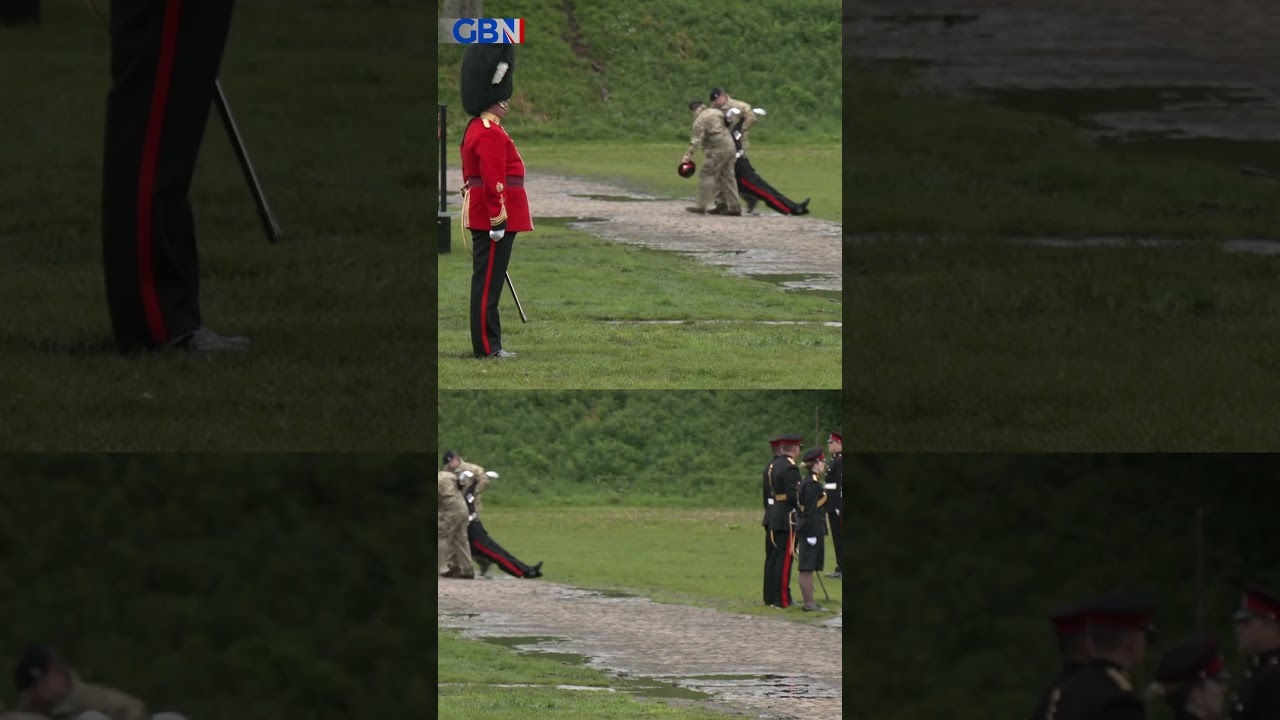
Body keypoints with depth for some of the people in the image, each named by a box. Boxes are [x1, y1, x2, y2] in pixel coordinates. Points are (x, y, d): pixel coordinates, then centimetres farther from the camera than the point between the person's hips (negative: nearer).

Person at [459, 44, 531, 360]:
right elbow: (493, 180, -22)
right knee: (488, 281, -6)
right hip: (495, 218, -10)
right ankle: (487, 346, -4)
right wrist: (498, 219, -21)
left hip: (482, 218, 10)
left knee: (486, 280, 13)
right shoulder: (491, 134, -17)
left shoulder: (476, 129, 16)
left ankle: (488, 342, 17)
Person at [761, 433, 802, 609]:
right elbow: (794, 496, -20)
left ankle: (770, 597, 17)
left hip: (771, 518, 9)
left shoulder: (770, 466, 13)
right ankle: (782, 600, -7)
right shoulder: (789, 468, -16)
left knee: (771, 558, 13)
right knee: (784, 559, -7)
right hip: (786, 519, -9)